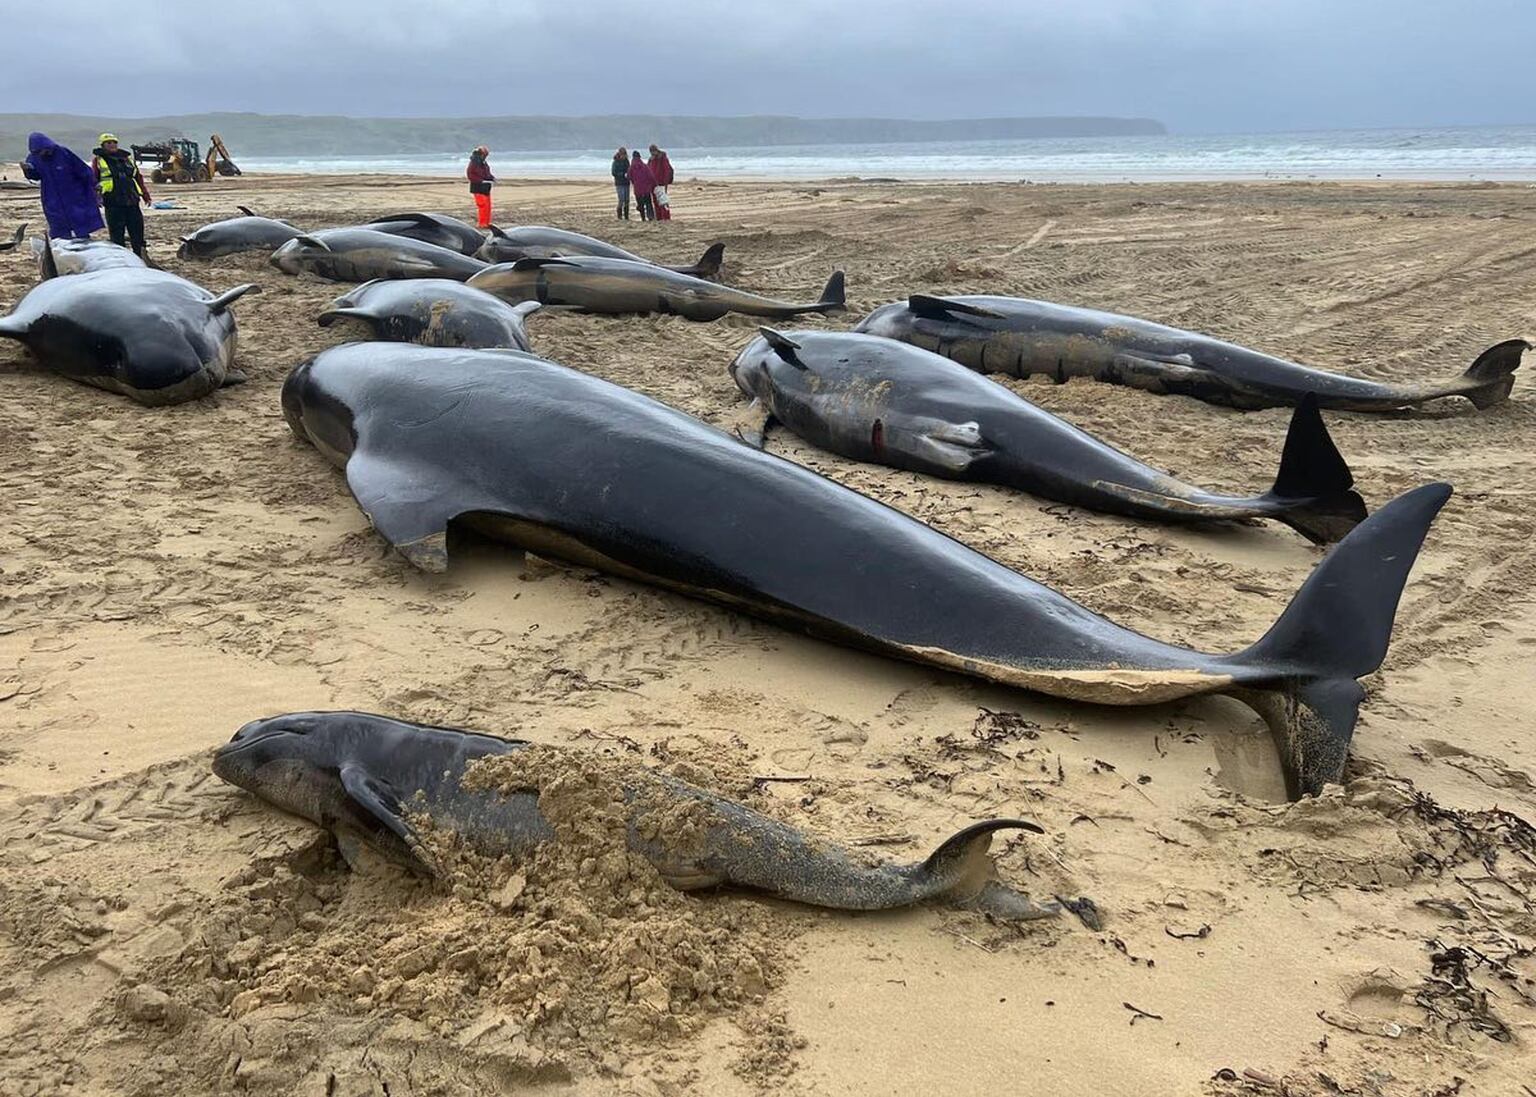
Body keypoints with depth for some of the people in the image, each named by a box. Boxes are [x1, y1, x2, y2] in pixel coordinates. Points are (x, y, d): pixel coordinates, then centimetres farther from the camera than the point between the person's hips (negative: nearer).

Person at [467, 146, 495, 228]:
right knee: (483, 205, -13)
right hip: (478, 188, -8)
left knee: (488, 206, 9)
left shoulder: (484, 163, 13)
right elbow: (469, 175, -16)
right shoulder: (474, 163, -12)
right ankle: (482, 224, -8)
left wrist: (492, 178, 3)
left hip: (486, 188, 8)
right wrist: (480, 180, -23)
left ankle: (487, 223, 16)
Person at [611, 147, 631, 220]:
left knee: (627, 200, 4)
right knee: (621, 199, -11)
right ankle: (620, 216, -5)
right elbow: (614, 173, -11)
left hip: (626, 183, 6)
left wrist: (628, 174, -3)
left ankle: (626, 216, 10)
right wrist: (623, 174, -19)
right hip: (619, 183, -6)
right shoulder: (616, 162, -6)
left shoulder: (626, 161, 10)